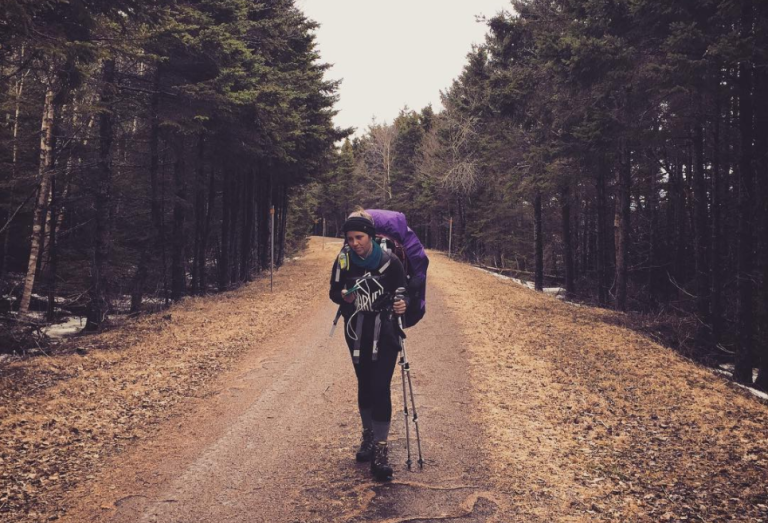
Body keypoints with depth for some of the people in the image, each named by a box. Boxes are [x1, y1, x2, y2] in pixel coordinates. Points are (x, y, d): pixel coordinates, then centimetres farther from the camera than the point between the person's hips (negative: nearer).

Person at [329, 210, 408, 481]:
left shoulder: (390, 262, -11)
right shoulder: (344, 261, -5)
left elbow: (403, 292, -2)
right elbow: (333, 291, 4)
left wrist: (402, 304, -24)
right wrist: (344, 296, -18)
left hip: (385, 333, -3)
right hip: (357, 332, 3)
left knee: (380, 387, -9)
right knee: (364, 384, 16)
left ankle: (380, 450, -3)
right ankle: (368, 436, 35)